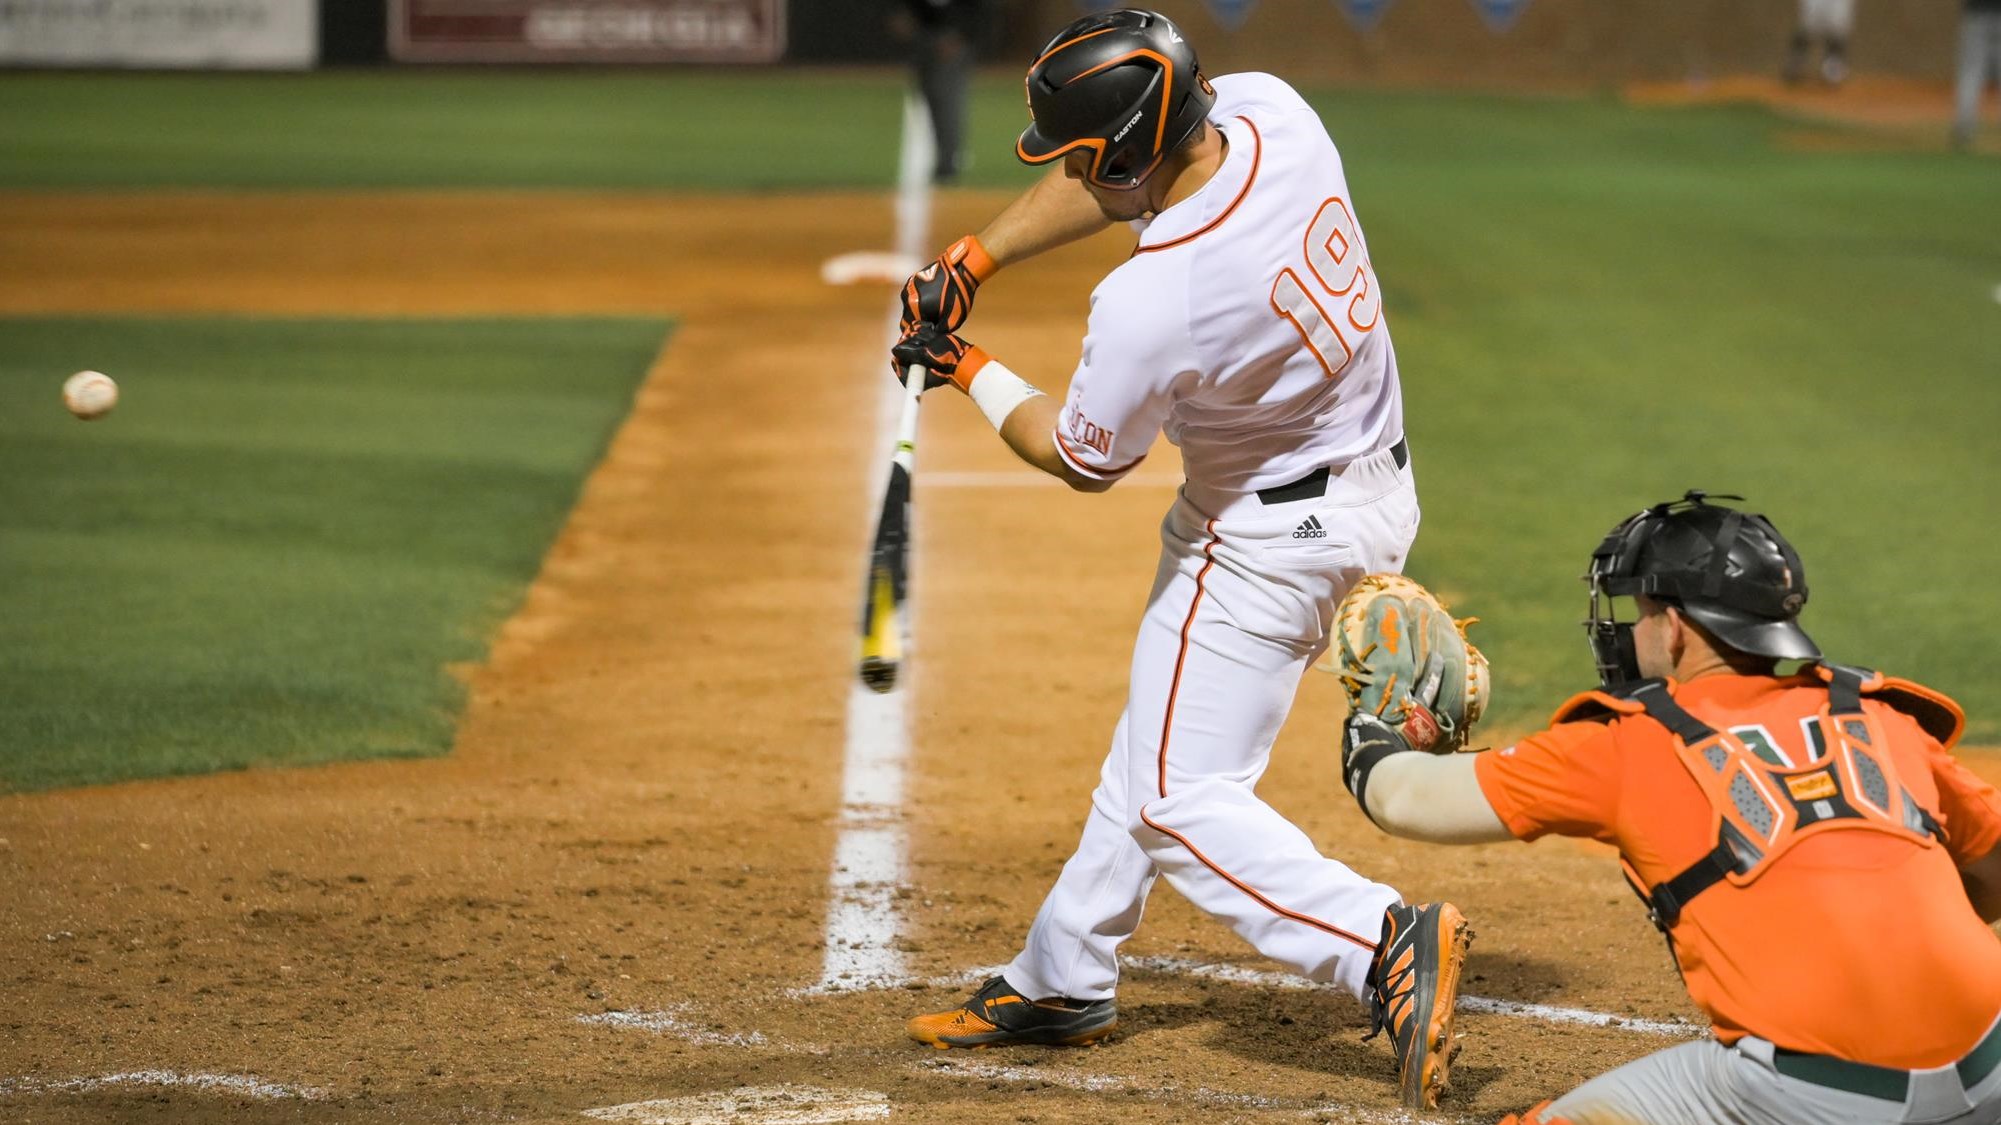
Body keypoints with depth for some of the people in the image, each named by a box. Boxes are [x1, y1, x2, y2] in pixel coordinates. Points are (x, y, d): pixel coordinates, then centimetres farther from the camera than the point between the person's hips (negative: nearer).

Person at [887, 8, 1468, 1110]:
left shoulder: (1151, 304, -34)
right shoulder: (1266, 109, -15)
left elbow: (1081, 460, -12)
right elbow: (1112, 179, 6)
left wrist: (970, 371, 3)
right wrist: (971, 258, -1)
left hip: (1269, 538, -9)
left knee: (1181, 797, -3)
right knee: (1155, 747, 21)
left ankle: (1385, 942, -17)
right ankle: (1062, 981, 35)